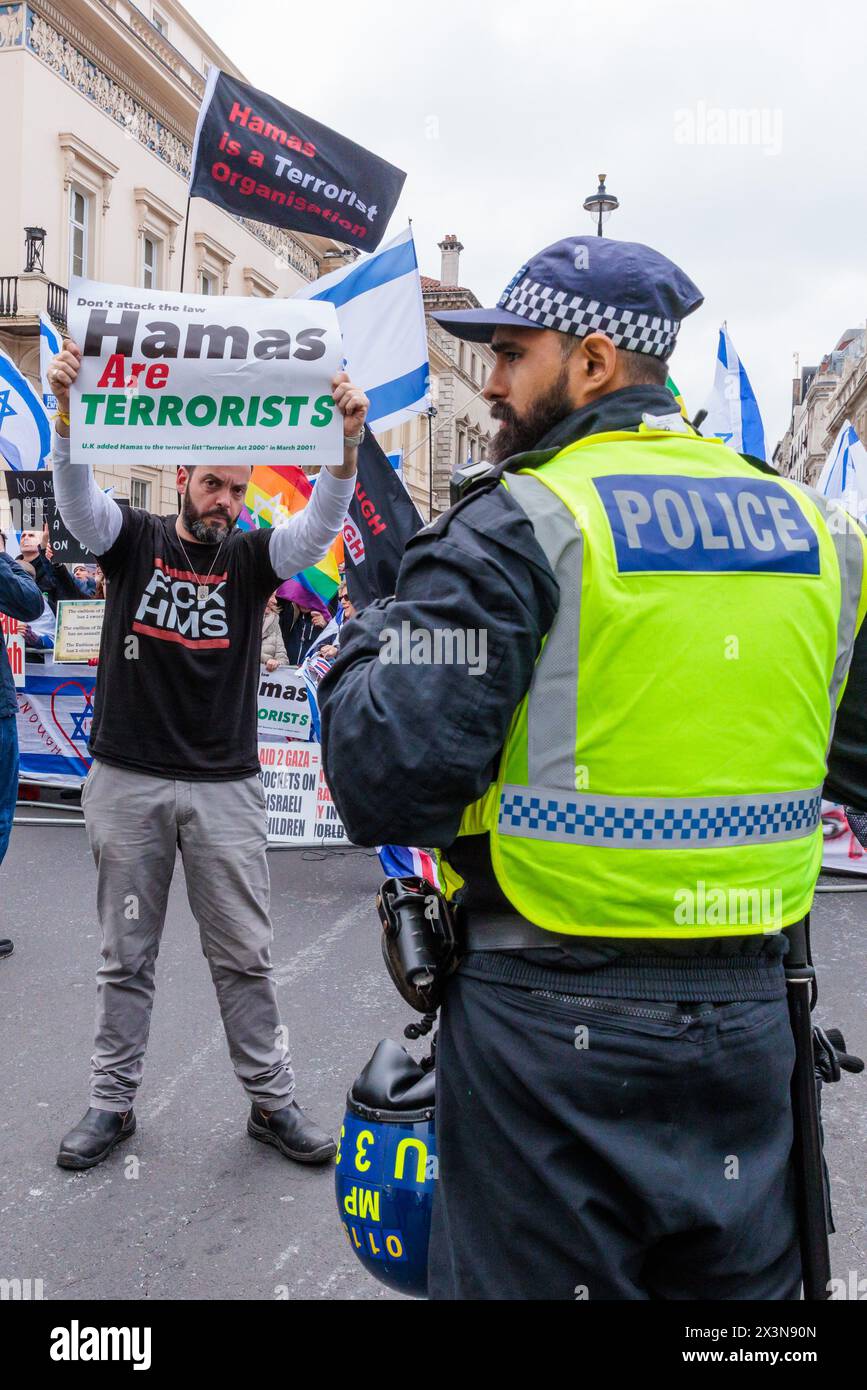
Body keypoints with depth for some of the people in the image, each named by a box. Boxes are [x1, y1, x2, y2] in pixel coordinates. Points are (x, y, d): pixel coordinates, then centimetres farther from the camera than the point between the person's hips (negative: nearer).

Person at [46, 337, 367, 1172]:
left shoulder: (251, 558, 3)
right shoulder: (133, 541, 3)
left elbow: (320, 526, -13)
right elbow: (76, 494, -14)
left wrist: (346, 442, -31)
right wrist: (66, 410, -33)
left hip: (225, 787, 0)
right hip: (128, 781, 0)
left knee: (245, 957, 8)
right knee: (125, 957, 11)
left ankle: (271, 1101, 21)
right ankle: (111, 1102, 26)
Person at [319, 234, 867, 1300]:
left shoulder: (515, 528, -14)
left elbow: (386, 786, -19)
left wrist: (360, 643, 0)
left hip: (552, 1022, -5)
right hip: (750, 1013, 6)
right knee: (738, 1277, 23)